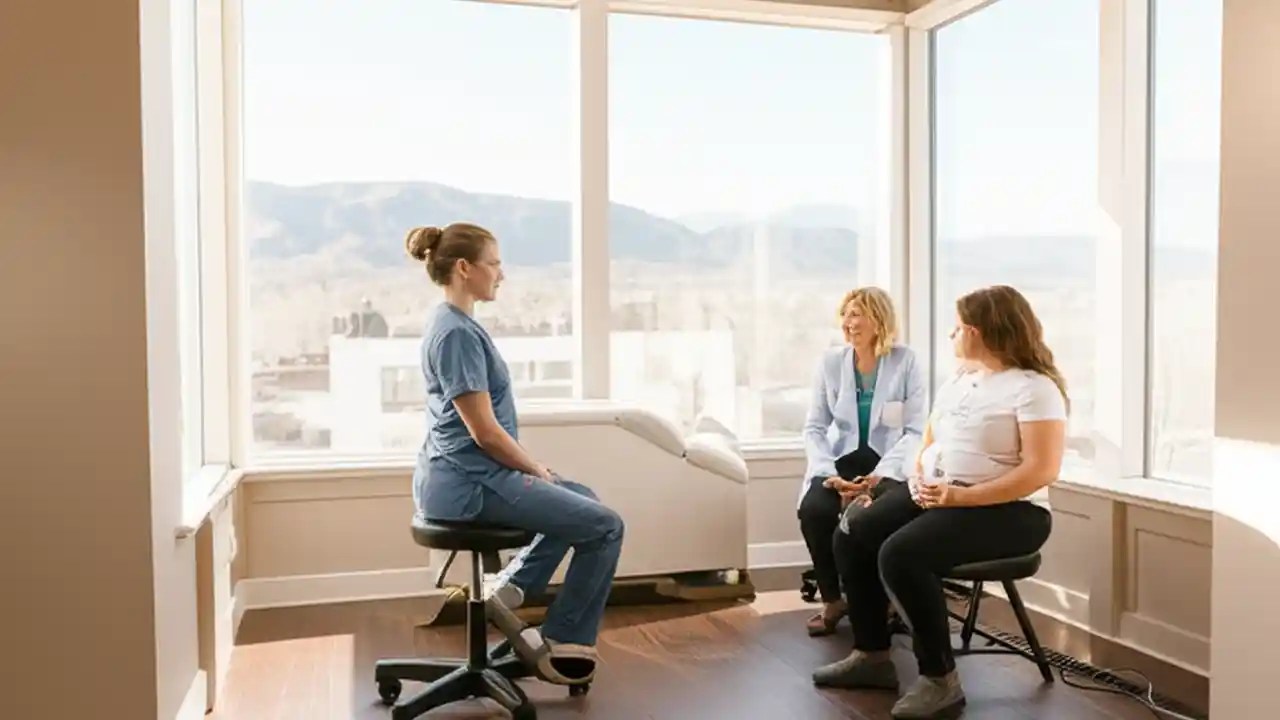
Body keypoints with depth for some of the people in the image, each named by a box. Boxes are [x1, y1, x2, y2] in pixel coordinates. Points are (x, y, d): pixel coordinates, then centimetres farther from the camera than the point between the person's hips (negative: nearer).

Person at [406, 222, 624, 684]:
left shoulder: (457, 325, 12)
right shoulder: (457, 333, -20)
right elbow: (484, 431, -21)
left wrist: (532, 465, 14)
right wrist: (536, 470, -7)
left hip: (466, 476, 10)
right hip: (469, 483, -10)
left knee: (582, 498, 25)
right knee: (604, 525, -7)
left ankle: (513, 582, 22)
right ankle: (561, 644, 6)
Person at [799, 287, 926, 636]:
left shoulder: (905, 361, -5)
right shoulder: (831, 361, 2)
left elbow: (915, 430, -8)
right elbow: (814, 427, 1)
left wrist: (881, 474, -21)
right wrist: (828, 473, -16)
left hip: (887, 463, -2)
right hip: (842, 458, 2)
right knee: (814, 510, -27)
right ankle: (832, 599, -2)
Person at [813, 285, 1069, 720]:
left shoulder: (1034, 388, -12)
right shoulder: (956, 381, 15)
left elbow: (1041, 470, -20)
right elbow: (928, 442, 21)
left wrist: (962, 496, -25)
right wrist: (919, 477, -2)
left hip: (1005, 509, -9)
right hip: (935, 495, 9)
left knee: (901, 554, -30)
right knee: (853, 538, -4)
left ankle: (941, 680, -15)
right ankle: (872, 656, 7)